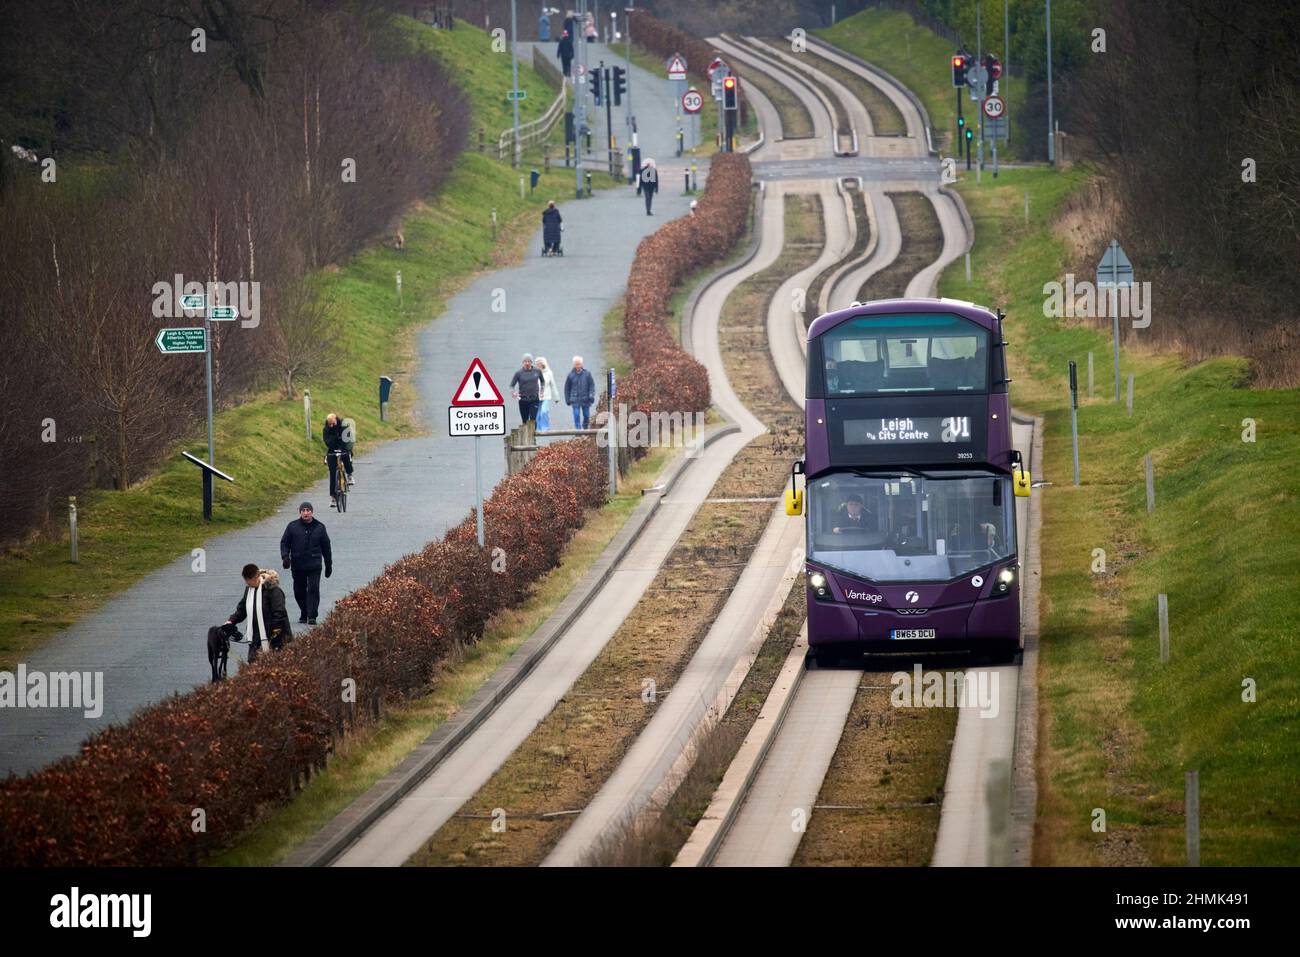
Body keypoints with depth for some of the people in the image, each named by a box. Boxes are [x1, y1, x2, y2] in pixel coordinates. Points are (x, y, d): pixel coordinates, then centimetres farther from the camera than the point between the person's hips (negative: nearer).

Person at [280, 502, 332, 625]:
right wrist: (285, 556, -9)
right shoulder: (292, 527, 5)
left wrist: (328, 565, 14)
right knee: (299, 592, 8)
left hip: (314, 565, -1)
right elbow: (284, 542, 9)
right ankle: (304, 614, 26)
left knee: (313, 589, -13)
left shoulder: (319, 527, 7)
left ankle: (312, 616, -13)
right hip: (298, 566, 1)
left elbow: (326, 546, 13)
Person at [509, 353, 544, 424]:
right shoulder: (519, 373, -1)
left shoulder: (537, 372, 2)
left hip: (534, 400, -1)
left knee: (533, 420, -14)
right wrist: (513, 393, -17)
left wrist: (542, 391, 13)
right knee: (525, 420, 7)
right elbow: (512, 385, 2)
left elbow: (543, 381, 20)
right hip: (523, 400, 1)